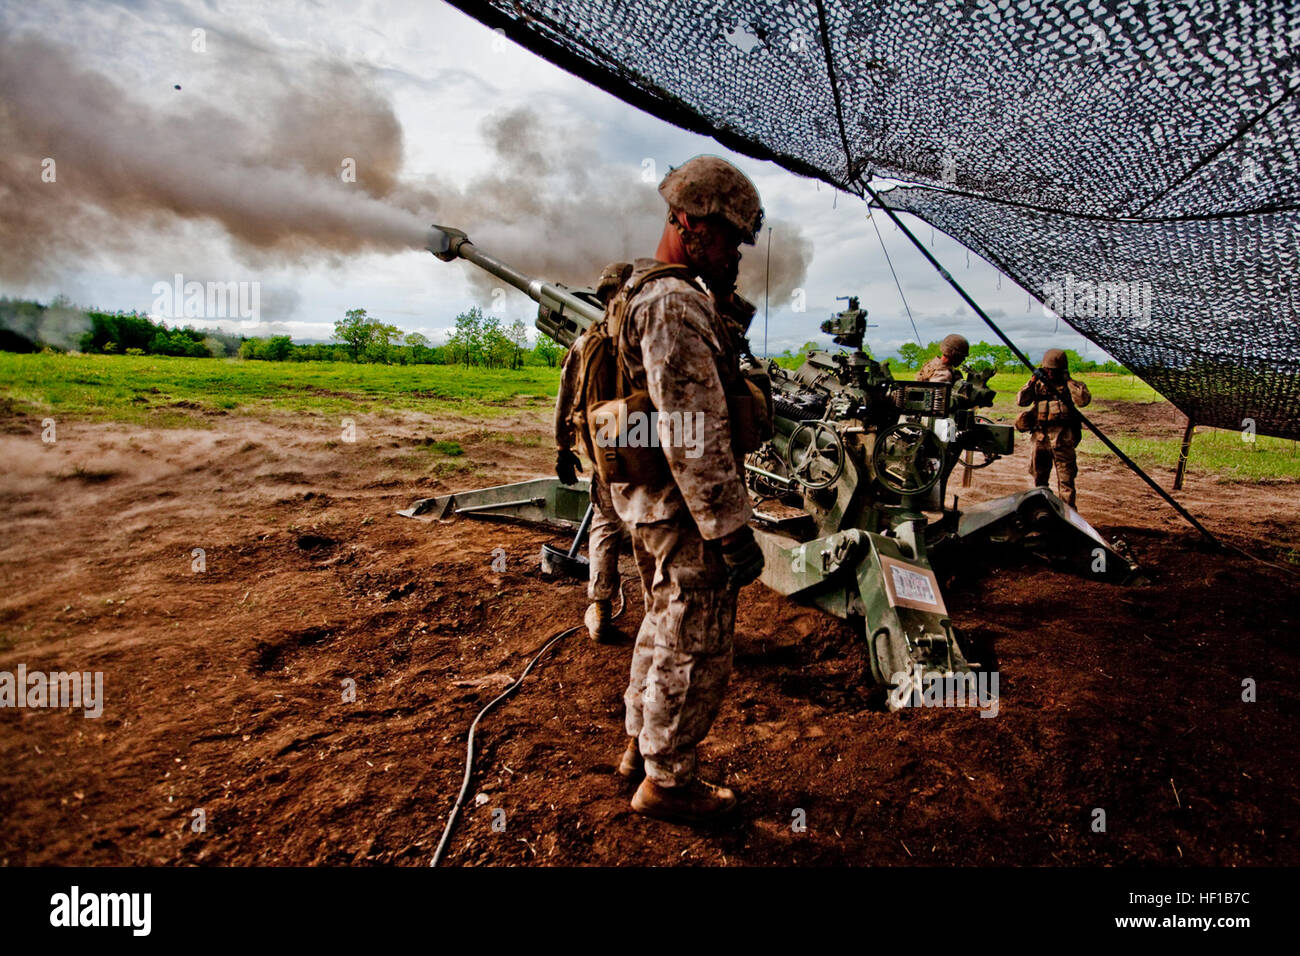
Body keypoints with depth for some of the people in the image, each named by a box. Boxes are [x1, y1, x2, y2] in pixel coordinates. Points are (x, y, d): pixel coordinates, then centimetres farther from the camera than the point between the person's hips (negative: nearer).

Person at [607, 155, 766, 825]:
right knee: (696, 648, 4)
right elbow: (693, 434, -26)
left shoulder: (643, 292, 14)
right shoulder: (676, 303, -21)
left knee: (665, 627, 24)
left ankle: (642, 745, 40)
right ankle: (665, 781, 22)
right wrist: (733, 529, -24)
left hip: (651, 502, 11)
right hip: (686, 508, -11)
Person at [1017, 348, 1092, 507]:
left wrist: (1068, 381, -10)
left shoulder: (1072, 385, 5)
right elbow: (1021, 401, -2)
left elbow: (1083, 400, -15)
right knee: (1039, 476, 14)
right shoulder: (1038, 385, 11)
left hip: (1062, 438, -3)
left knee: (1066, 479, -5)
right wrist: (1033, 381, -7)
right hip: (1040, 436, 3)